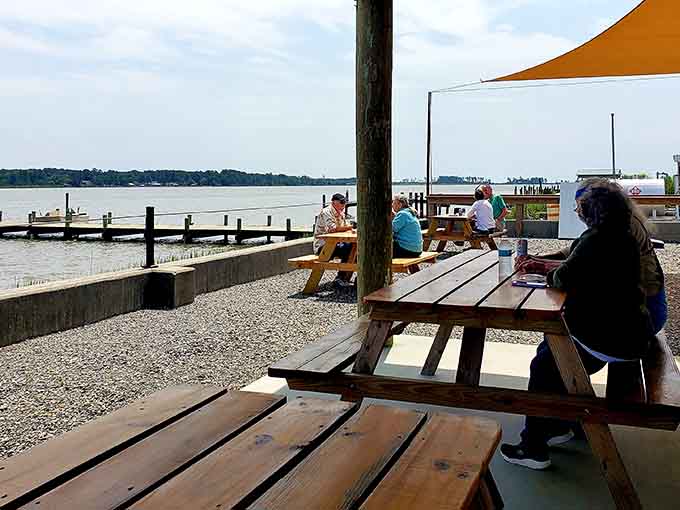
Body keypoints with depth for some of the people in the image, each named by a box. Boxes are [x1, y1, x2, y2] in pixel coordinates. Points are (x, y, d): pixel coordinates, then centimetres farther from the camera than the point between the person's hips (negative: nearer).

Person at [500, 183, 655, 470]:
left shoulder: (596, 240, -22)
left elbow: (563, 279, -22)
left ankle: (534, 449, 7)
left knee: (543, 369, 0)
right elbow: (582, 268, 20)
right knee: (548, 353, 20)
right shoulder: (621, 237, 10)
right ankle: (558, 427, 29)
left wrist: (550, 273, 1)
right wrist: (542, 265, 14)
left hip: (611, 338, -10)